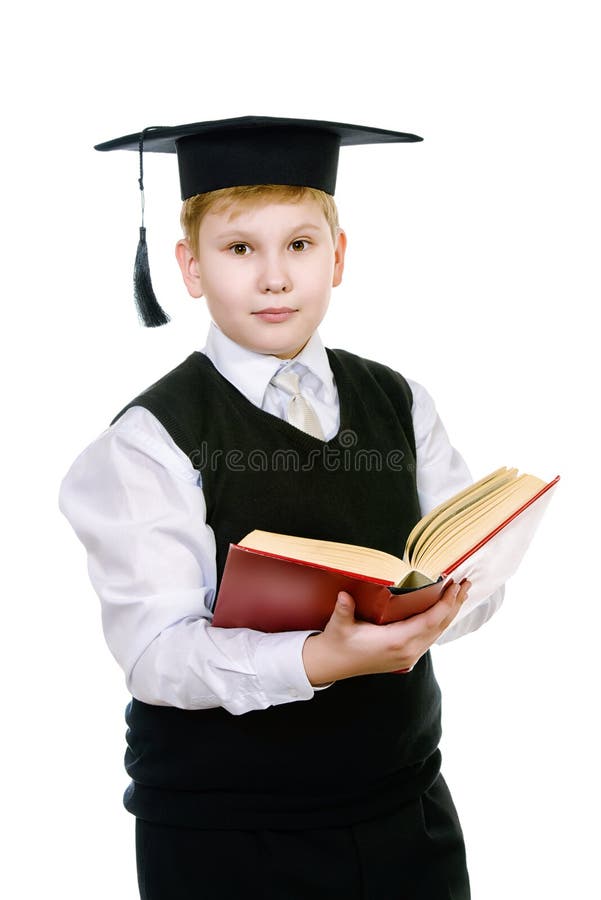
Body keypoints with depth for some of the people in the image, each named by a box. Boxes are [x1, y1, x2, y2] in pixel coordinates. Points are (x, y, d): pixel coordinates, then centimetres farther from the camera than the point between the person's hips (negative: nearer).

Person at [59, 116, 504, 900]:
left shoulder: (398, 404, 3)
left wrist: (429, 605, -23)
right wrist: (317, 659, -34)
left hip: (403, 806, 4)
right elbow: (155, 652, -19)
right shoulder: (152, 439, -11)